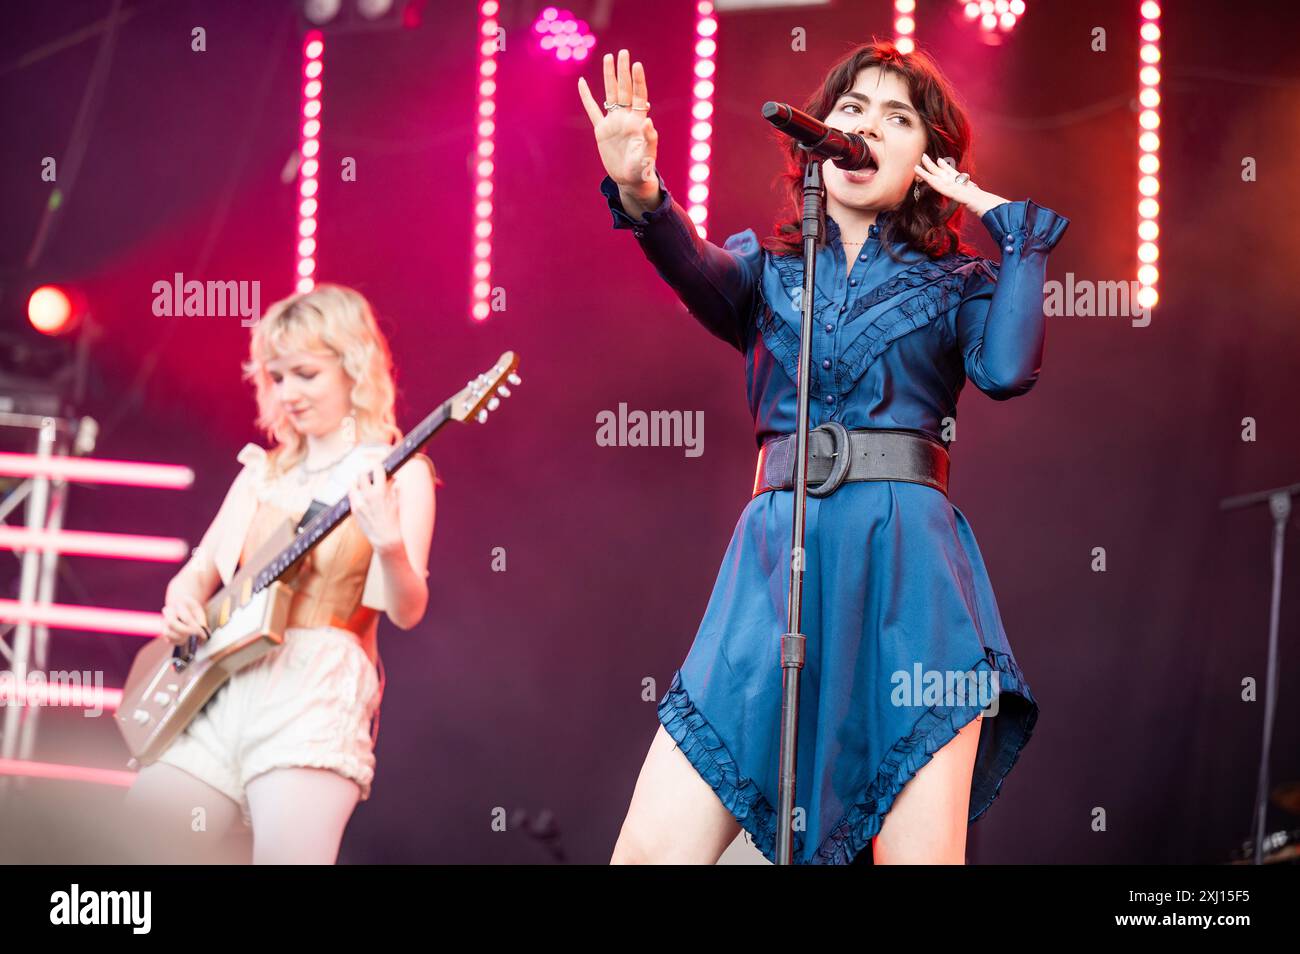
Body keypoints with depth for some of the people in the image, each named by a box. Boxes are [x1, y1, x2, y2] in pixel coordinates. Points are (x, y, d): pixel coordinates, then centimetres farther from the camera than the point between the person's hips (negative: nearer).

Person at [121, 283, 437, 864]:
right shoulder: (264, 471, 19)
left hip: (316, 690, -6)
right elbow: (202, 568, 24)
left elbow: (406, 612, -9)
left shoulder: (399, 473, 1)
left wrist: (389, 546, -29)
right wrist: (183, 600, 1)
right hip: (221, 685, 6)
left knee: (286, 852, -23)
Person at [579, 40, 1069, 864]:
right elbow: (699, 269, -7)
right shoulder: (767, 267, 18)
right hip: (778, 551, 1)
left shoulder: (956, 281, 15)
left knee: (921, 856, -12)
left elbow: (1006, 367, -7)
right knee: (652, 850, -8)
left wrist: (1018, 226, 2)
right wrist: (640, 194, -29)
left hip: (908, 562, -1)